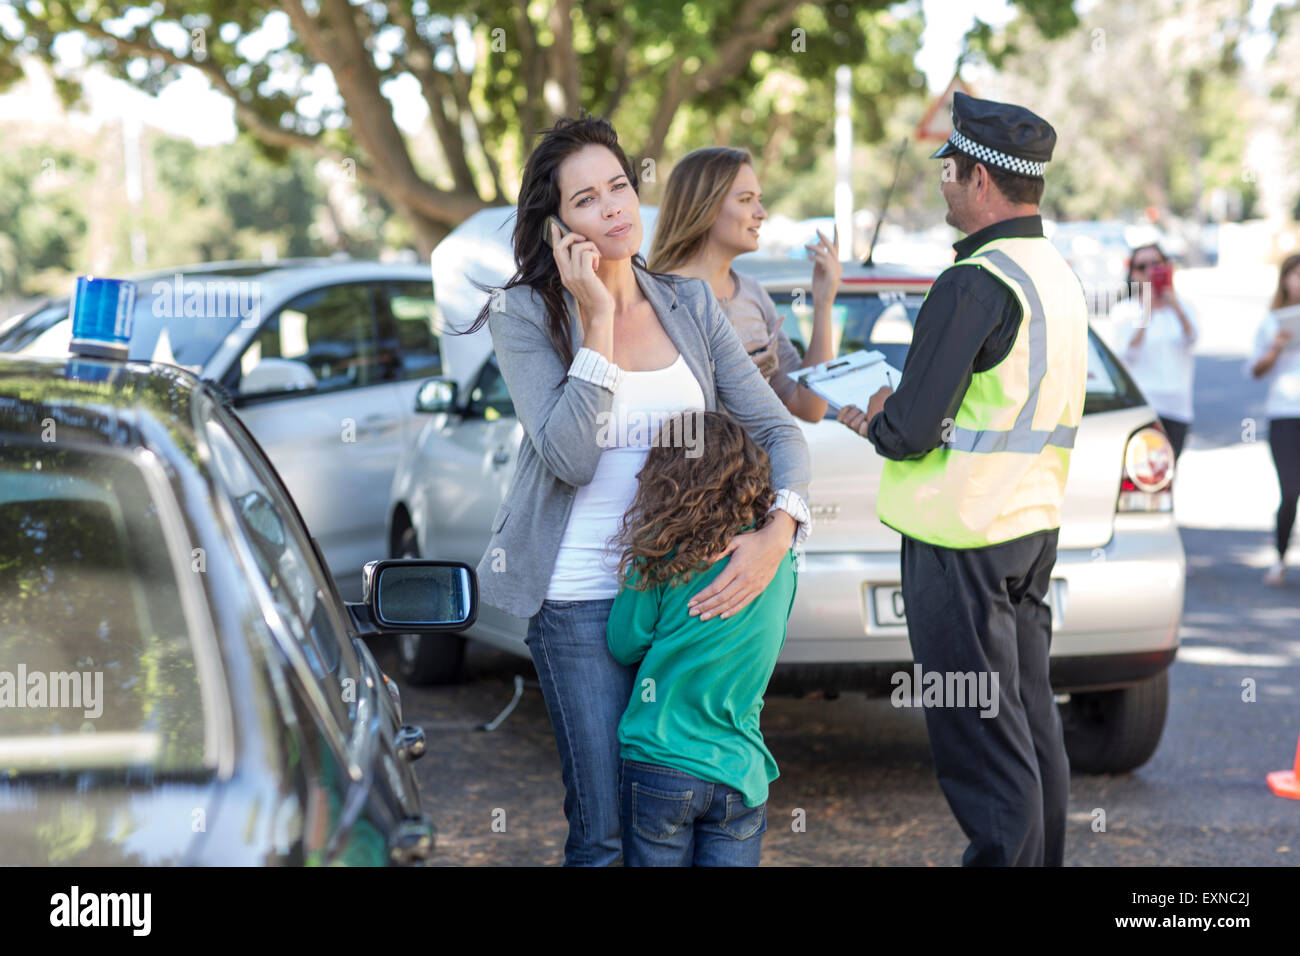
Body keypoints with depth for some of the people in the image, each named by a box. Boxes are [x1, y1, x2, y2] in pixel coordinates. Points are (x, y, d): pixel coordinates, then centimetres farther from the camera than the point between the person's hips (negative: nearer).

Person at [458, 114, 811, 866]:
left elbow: (777, 428, 2)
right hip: (582, 595, -4)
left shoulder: (690, 305, 5)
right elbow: (571, 457, -19)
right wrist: (598, 320, -19)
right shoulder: (526, 314, -7)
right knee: (607, 833, -4)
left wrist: (778, 533, -17)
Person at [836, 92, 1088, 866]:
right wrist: (899, 408, 14)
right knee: (1032, 728, 14)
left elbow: (910, 433, -20)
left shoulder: (974, 285, -19)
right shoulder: (1060, 277, 11)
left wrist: (864, 419, 1)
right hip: (1035, 521, 9)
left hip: (963, 539, -9)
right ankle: (1042, 859, 22)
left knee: (984, 742, -5)